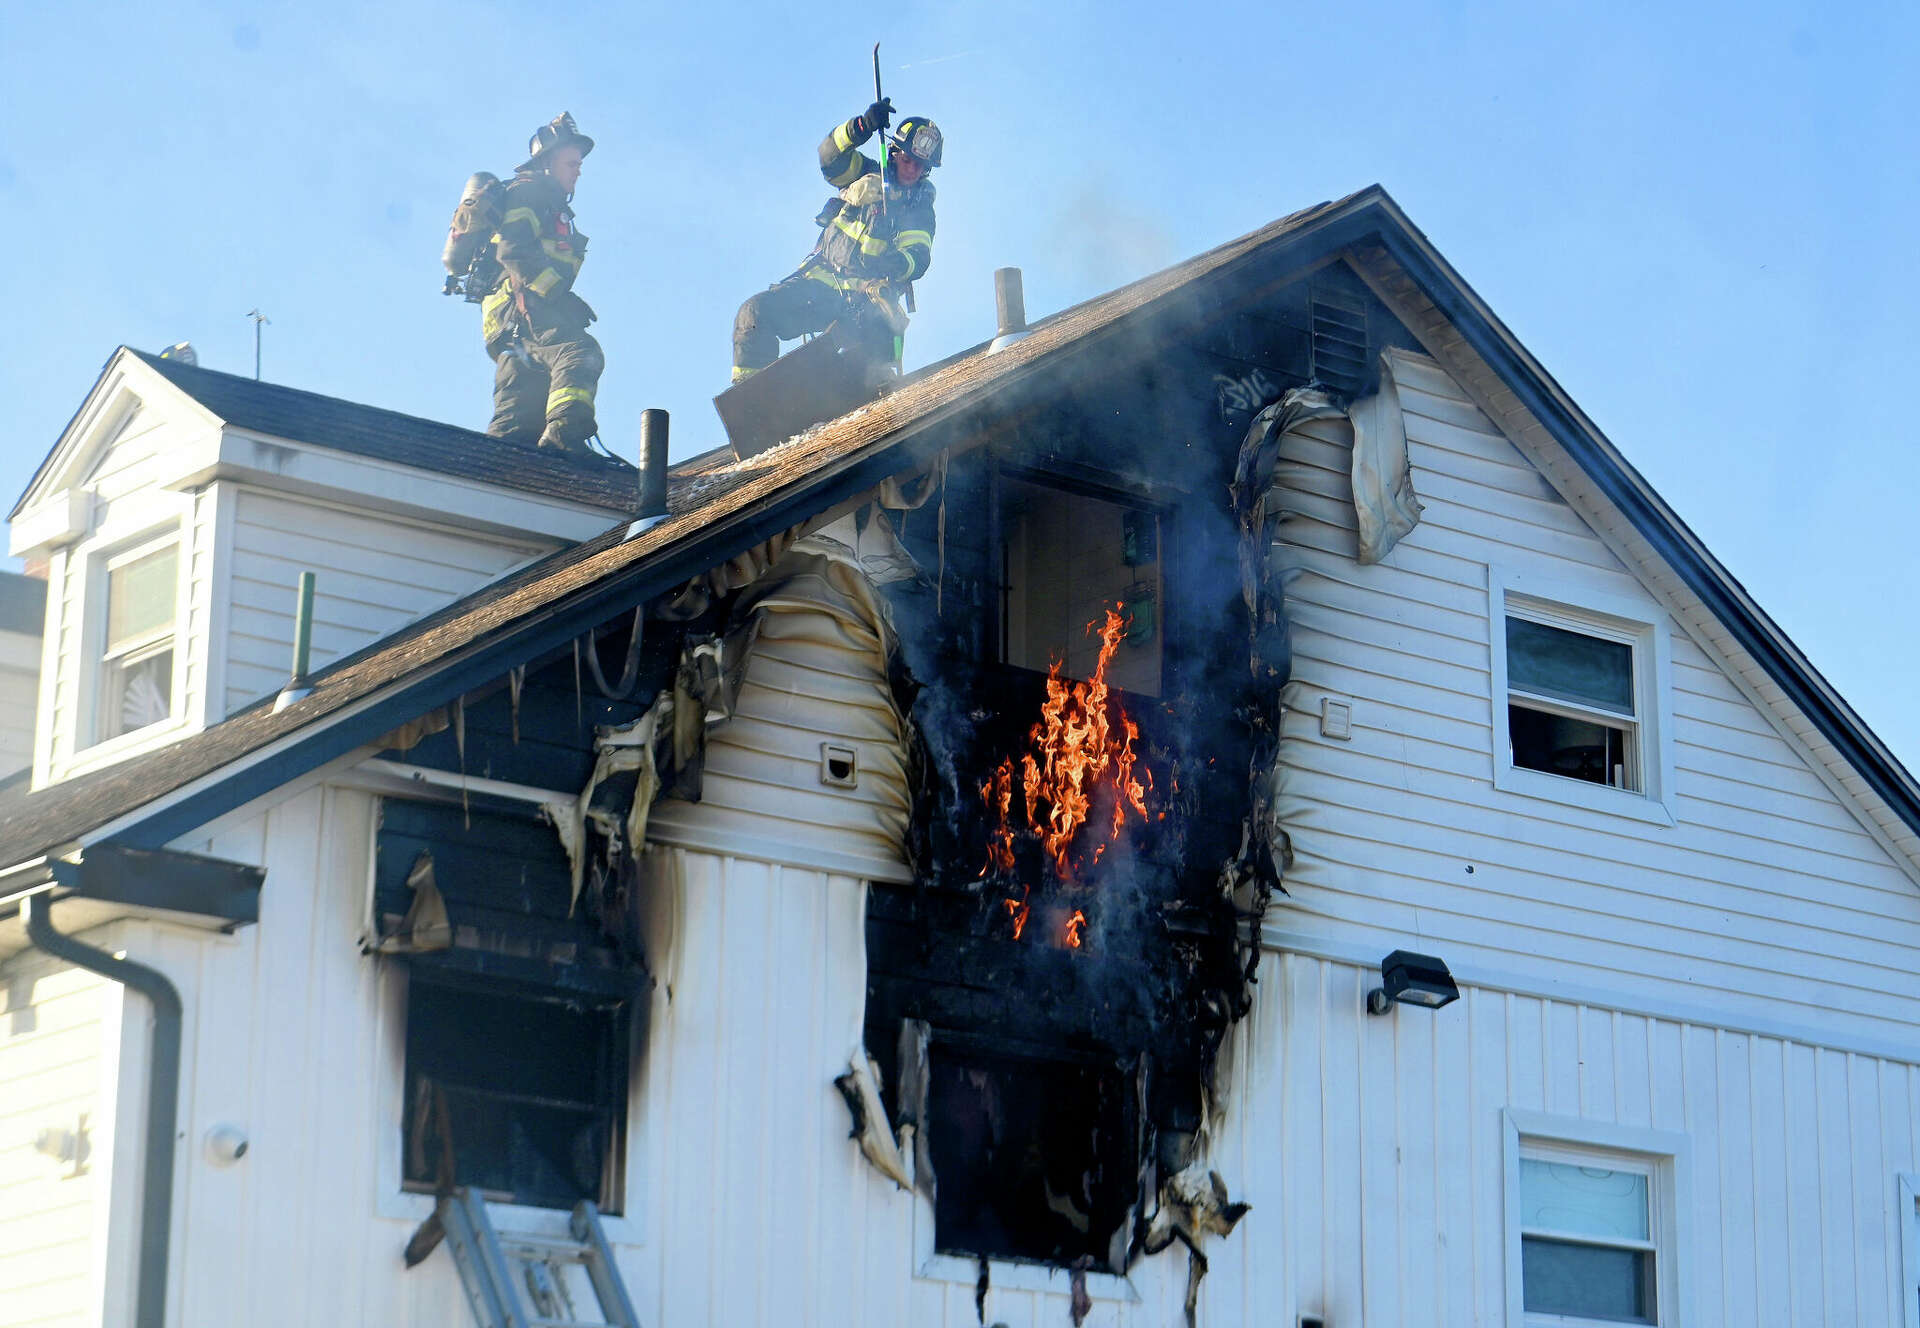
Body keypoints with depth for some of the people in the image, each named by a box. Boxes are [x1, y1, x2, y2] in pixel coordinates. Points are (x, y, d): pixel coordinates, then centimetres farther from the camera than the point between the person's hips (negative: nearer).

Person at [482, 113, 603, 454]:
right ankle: (564, 435, -46)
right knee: (580, 353, -31)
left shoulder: (553, 206, 34)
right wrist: (560, 293, -18)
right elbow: (513, 250, -12)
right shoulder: (526, 192, 4)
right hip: (524, 305, -10)